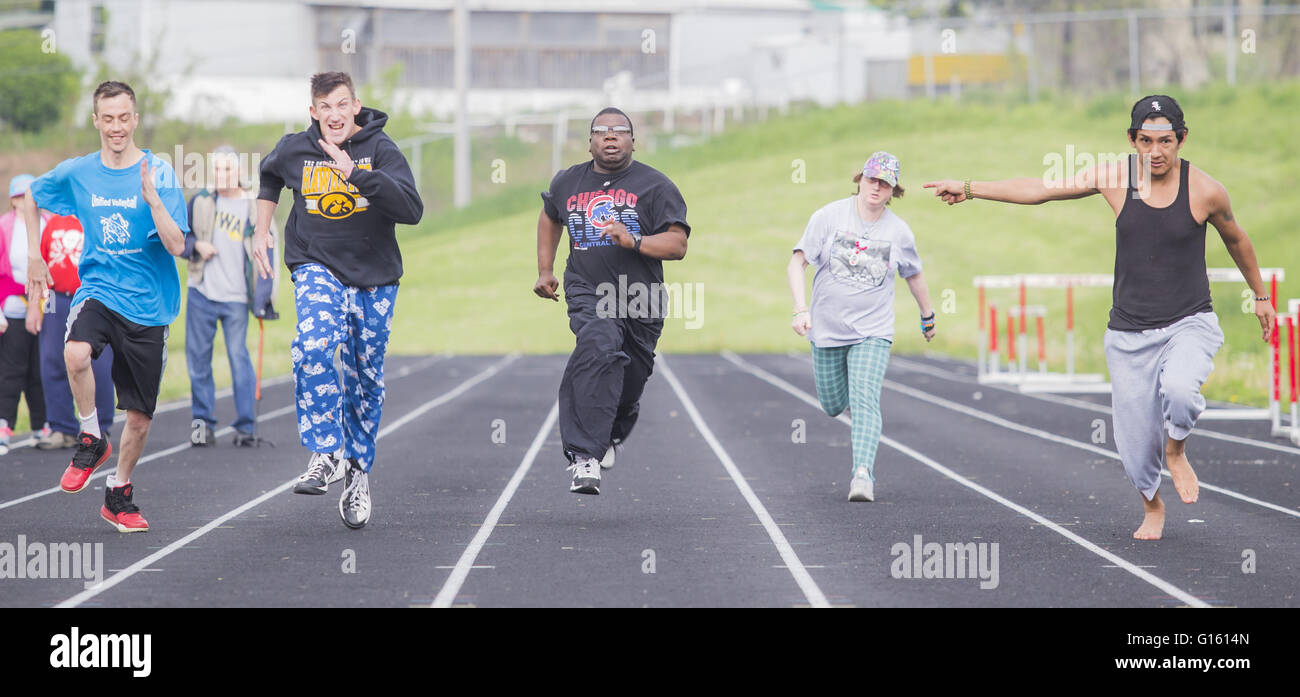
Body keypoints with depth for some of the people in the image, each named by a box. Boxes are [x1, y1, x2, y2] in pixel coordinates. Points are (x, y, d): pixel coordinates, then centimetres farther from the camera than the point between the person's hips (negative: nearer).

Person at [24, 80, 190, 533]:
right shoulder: (77, 173, 1)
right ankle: (91, 440, -10)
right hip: (98, 289, 0)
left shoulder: (159, 173, -7)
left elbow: (176, 245, -14)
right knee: (76, 354, -33)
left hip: (147, 304, 0)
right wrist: (34, 256, 16)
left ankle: (119, 494, 27)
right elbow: (31, 198, 21)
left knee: (140, 415, 5)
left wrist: (150, 197, -26)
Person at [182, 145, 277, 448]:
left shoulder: (255, 207, 3)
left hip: (237, 298, -2)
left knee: (239, 359, -5)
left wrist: (264, 298, -2)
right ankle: (202, 421, 13)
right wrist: (195, 245, -7)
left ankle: (245, 425, 1)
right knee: (198, 358, 4)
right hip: (201, 295, 2)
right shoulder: (200, 202, 7)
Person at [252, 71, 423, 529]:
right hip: (317, 266, 0)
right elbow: (269, 175, 25)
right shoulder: (294, 150, -1)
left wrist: (358, 175, -32)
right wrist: (262, 231, 20)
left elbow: (412, 210, -24)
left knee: (366, 379, 7)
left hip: (374, 276, 0)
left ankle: (358, 473, 23)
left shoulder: (380, 149, -10)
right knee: (314, 346, -29)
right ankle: (325, 453, -25)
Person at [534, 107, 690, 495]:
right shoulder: (567, 183, 9)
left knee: (628, 387, 11)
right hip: (587, 292, -1)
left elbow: (678, 244, -9)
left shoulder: (655, 186, -1)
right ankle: (585, 456, -39)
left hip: (641, 302, 1)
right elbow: (550, 217, 31)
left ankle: (609, 435, 47)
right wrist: (545, 270, 24)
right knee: (600, 349, -31)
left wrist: (633, 241, -25)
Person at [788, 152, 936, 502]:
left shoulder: (899, 231, -1)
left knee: (864, 401, -19)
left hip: (873, 332, -1)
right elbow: (797, 263, -9)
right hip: (827, 328, 1)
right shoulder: (828, 217, -6)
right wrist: (801, 309, -22)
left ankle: (863, 473, -28)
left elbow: (914, 275, 17)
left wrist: (928, 316, 28)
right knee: (833, 406, 10)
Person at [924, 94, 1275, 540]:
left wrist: (1260, 294, 23)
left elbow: (1235, 239, 12)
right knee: (1135, 445, 1)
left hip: (1189, 324, -2)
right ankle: (1152, 508, 32)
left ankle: (1176, 452, -1)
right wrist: (969, 189, -2)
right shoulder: (1115, 178, -6)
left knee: (1178, 388, -33)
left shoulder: (1205, 190, -7)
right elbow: (1042, 190, 0)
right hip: (1129, 332, 2)